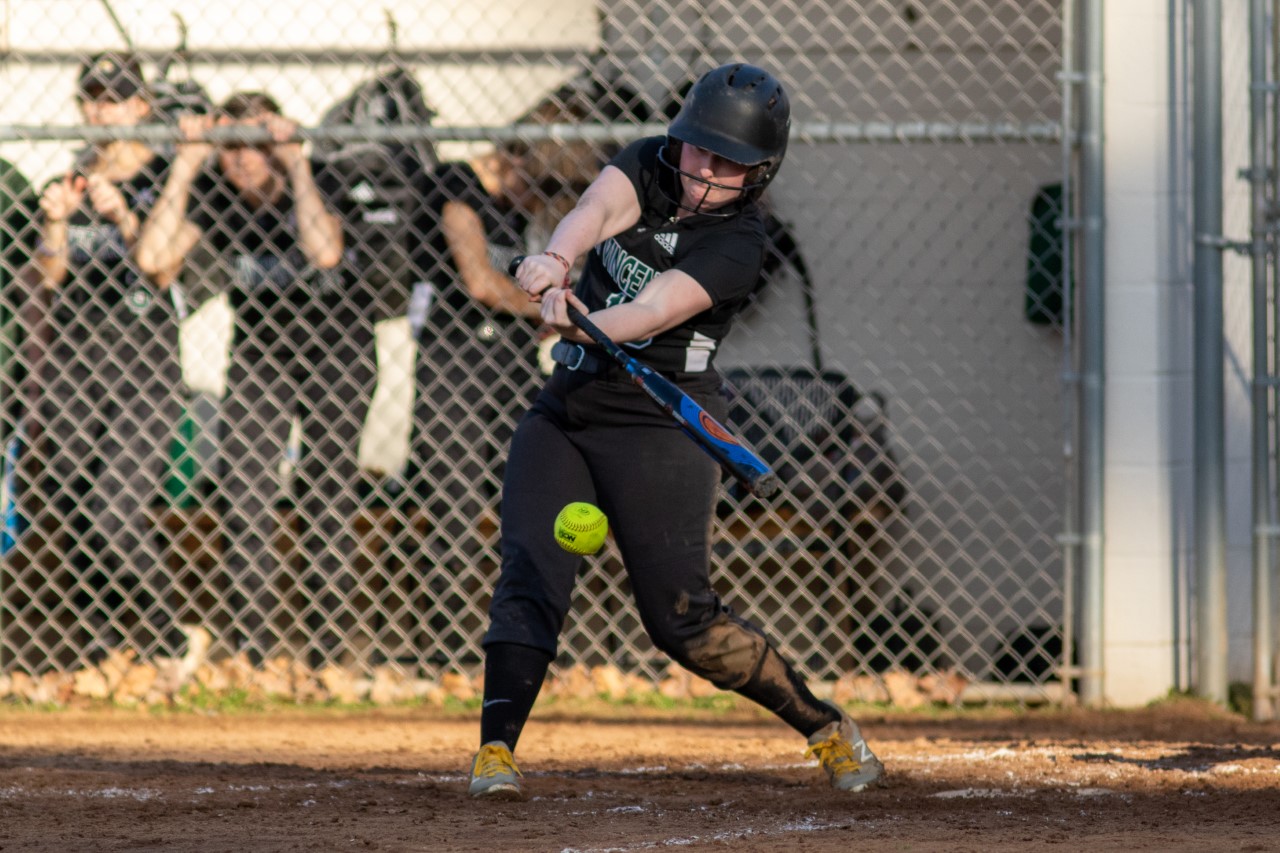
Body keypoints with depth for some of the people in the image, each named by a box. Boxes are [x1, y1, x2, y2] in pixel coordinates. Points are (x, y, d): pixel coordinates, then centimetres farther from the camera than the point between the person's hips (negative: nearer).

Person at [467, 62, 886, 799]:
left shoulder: (737, 241, -12)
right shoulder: (649, 164, 3)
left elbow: (658, 306, -28)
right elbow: (602, 206, -19)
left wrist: (591, 327, -49)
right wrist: (557, 259, -41)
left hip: (660, 430, -5)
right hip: (564, 414, 5)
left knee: (681, 616, -9)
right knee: (531, 573, -14)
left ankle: (826, 727, 7)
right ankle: (496, 749, -19)